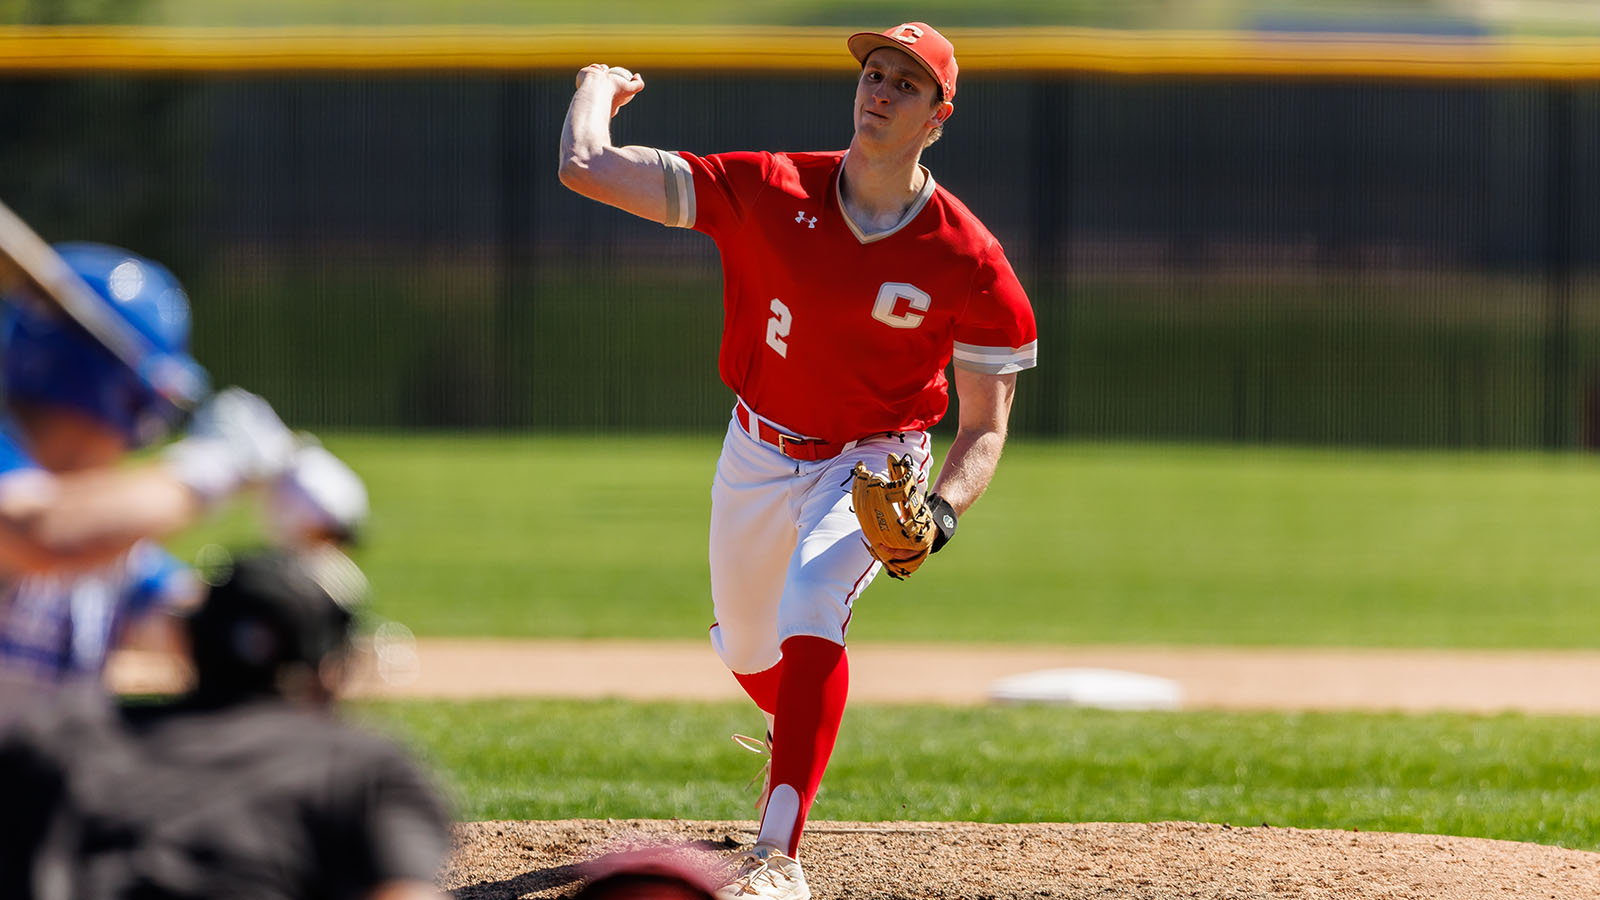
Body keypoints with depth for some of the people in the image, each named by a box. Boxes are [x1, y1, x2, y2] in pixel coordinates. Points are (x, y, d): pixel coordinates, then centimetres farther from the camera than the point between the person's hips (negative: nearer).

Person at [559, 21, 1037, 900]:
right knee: (746, 648, 21)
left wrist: (940, 511, -32)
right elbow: (585, 169, -20)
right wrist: (598, 88, 0)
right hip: (759, 451, 4)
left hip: (872, 464, -4)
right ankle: (796, 734, 62)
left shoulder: (968, 261, -20)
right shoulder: (768, 193, -17)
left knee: (811, 604, -31)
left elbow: (984, 427, -13)